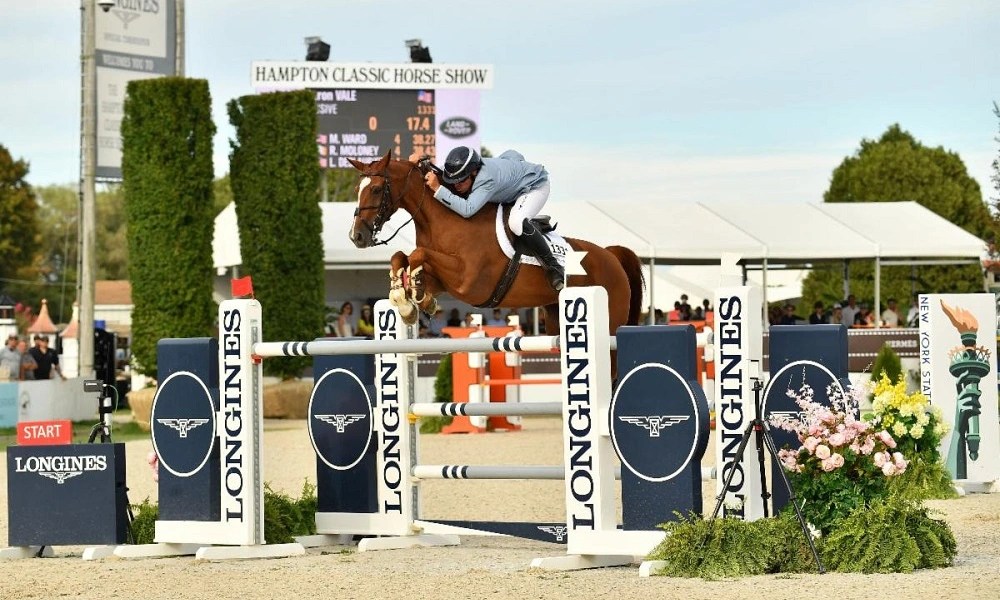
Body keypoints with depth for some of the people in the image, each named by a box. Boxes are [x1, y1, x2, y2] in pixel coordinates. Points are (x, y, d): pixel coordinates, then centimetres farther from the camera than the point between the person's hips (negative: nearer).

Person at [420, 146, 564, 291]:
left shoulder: (487, 179, -43)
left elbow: (467, 209, -53)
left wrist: (438, 189, -53)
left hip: (536, 185, -9)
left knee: (516, 223, -34)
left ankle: (553, 267, -20)